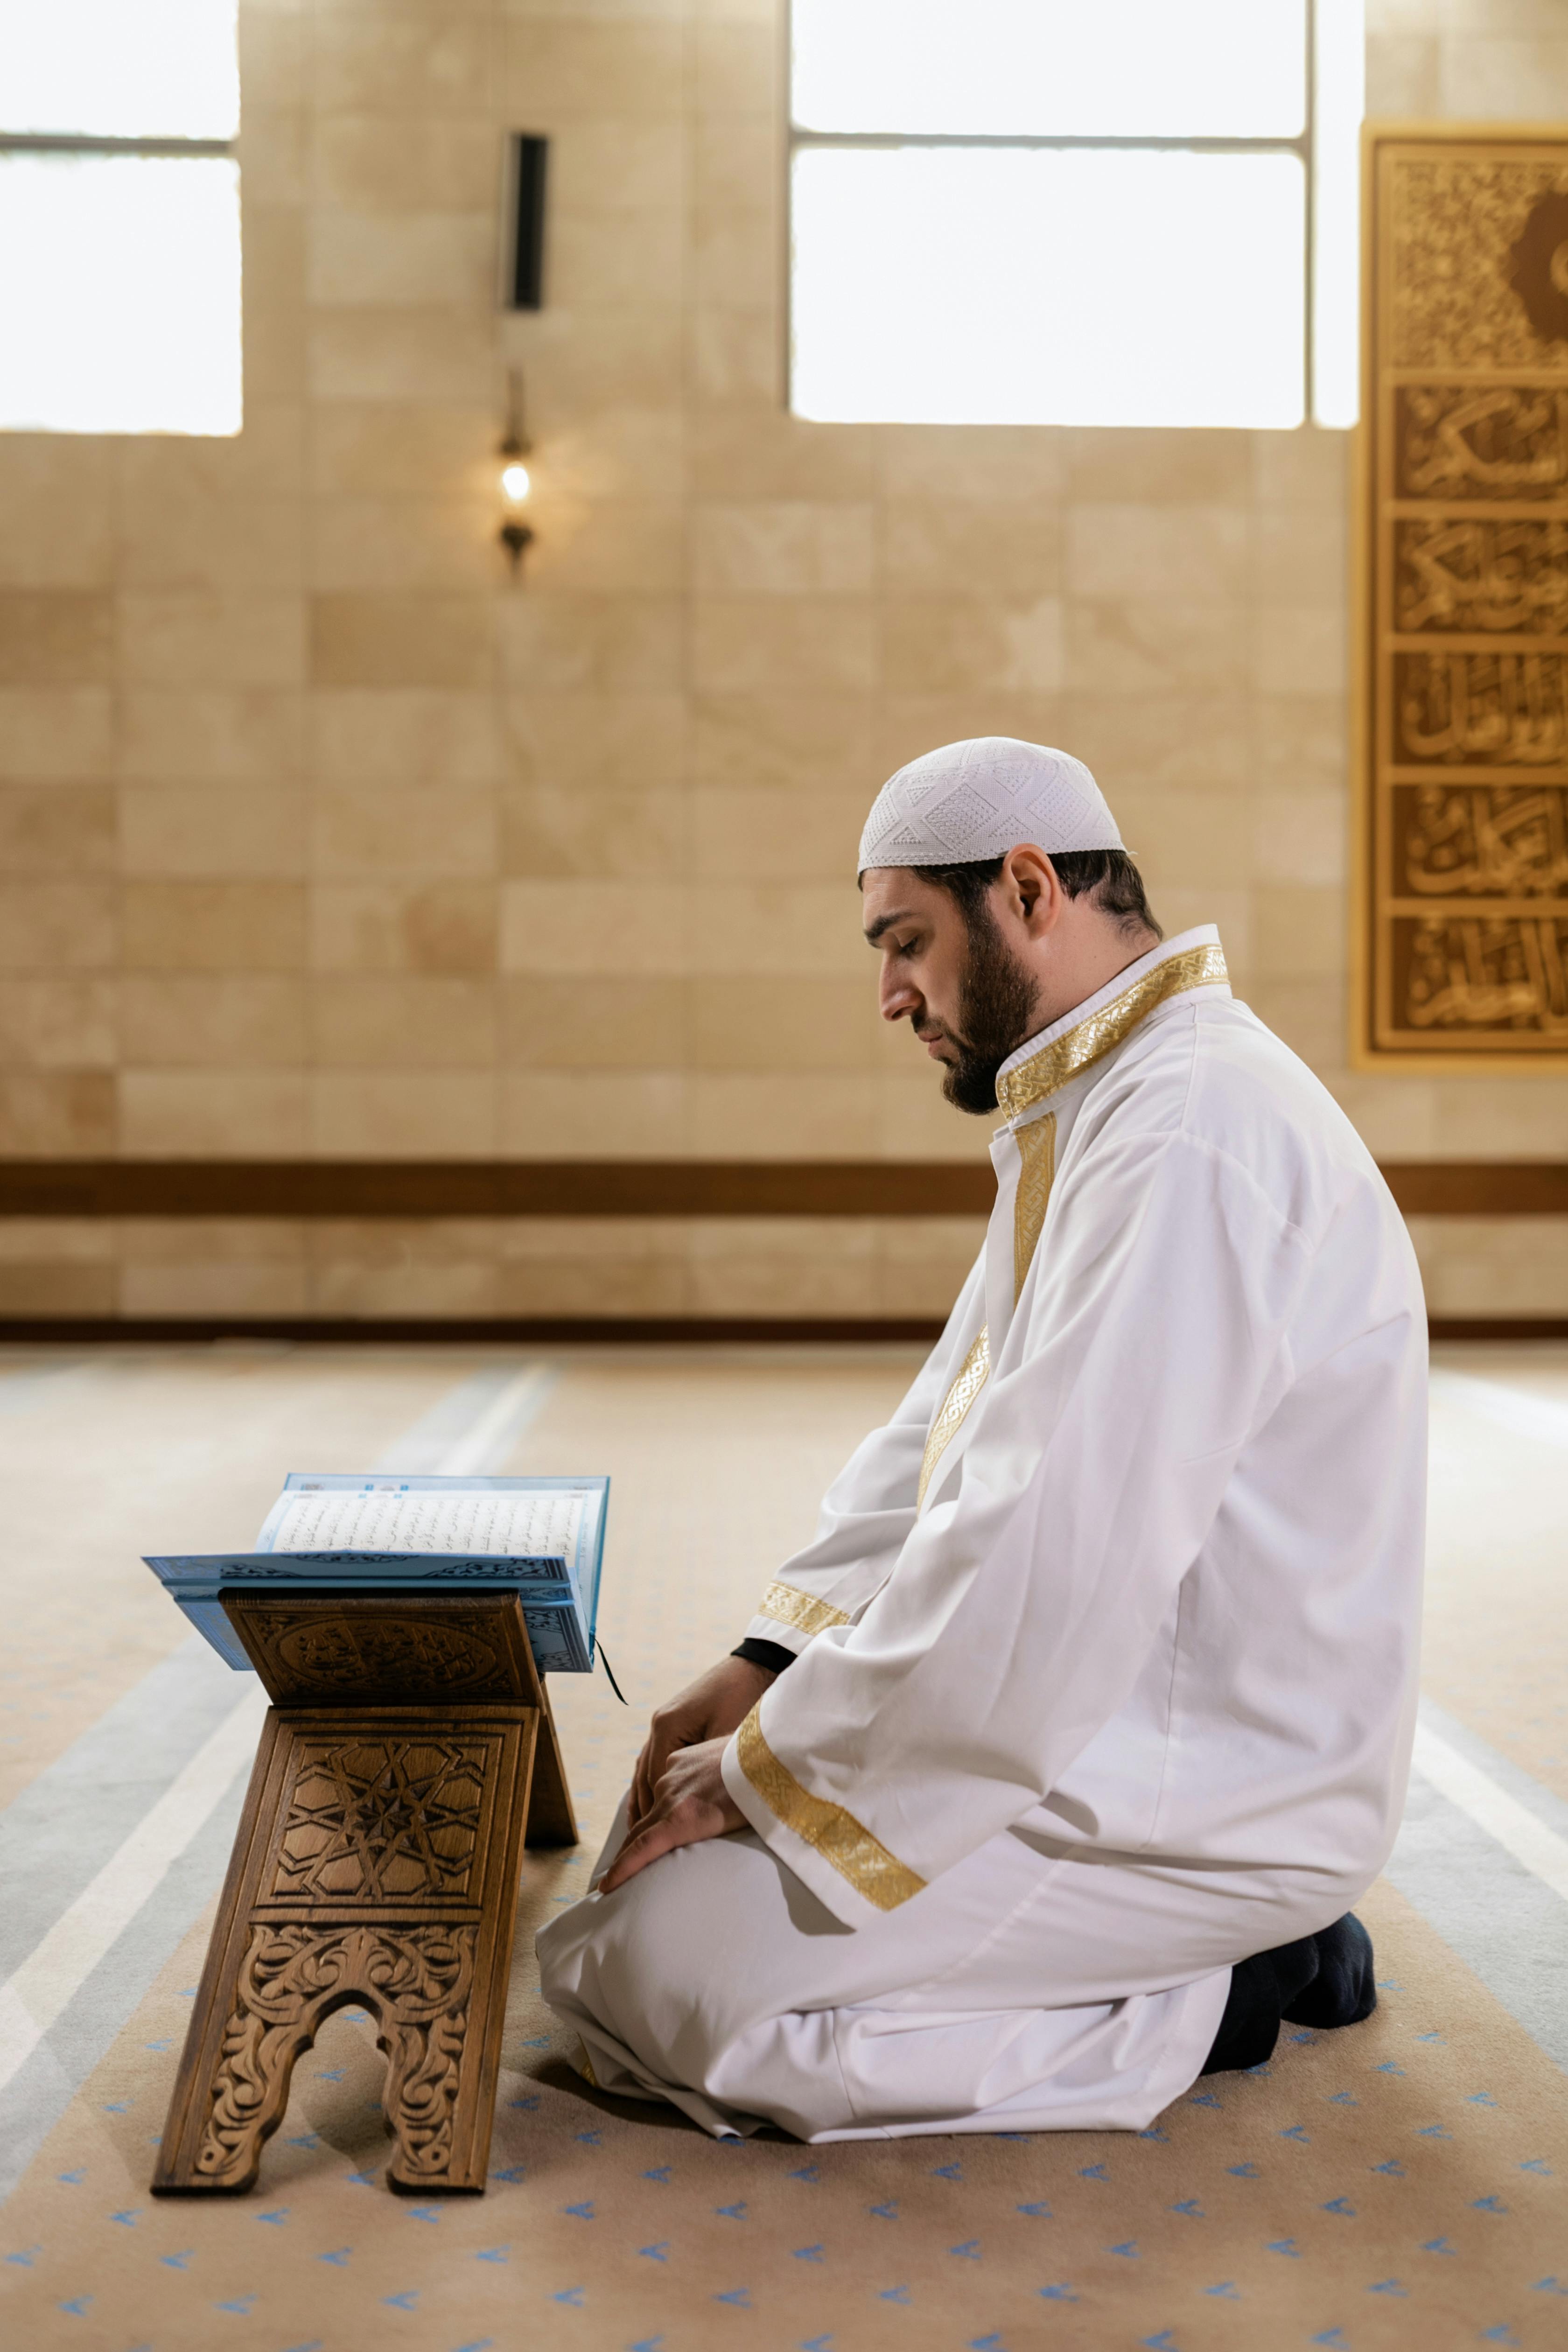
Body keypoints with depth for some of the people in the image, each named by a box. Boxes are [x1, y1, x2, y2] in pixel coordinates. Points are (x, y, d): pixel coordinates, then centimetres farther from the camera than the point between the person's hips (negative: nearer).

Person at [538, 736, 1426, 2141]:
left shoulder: (1192, 1140, -24)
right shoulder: (1090, 1110, 12)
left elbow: (1043, 1567, -30)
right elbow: (947, 1433, 16)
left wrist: (767, 1774, -17)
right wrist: (775, 1668, 3)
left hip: (1203, 1802, -11)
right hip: (1097, 1720, 11)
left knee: (651, 1967, -17)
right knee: (681, 1820, 16)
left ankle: (1203, 1997, -4)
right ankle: (1191, 1946, 12)